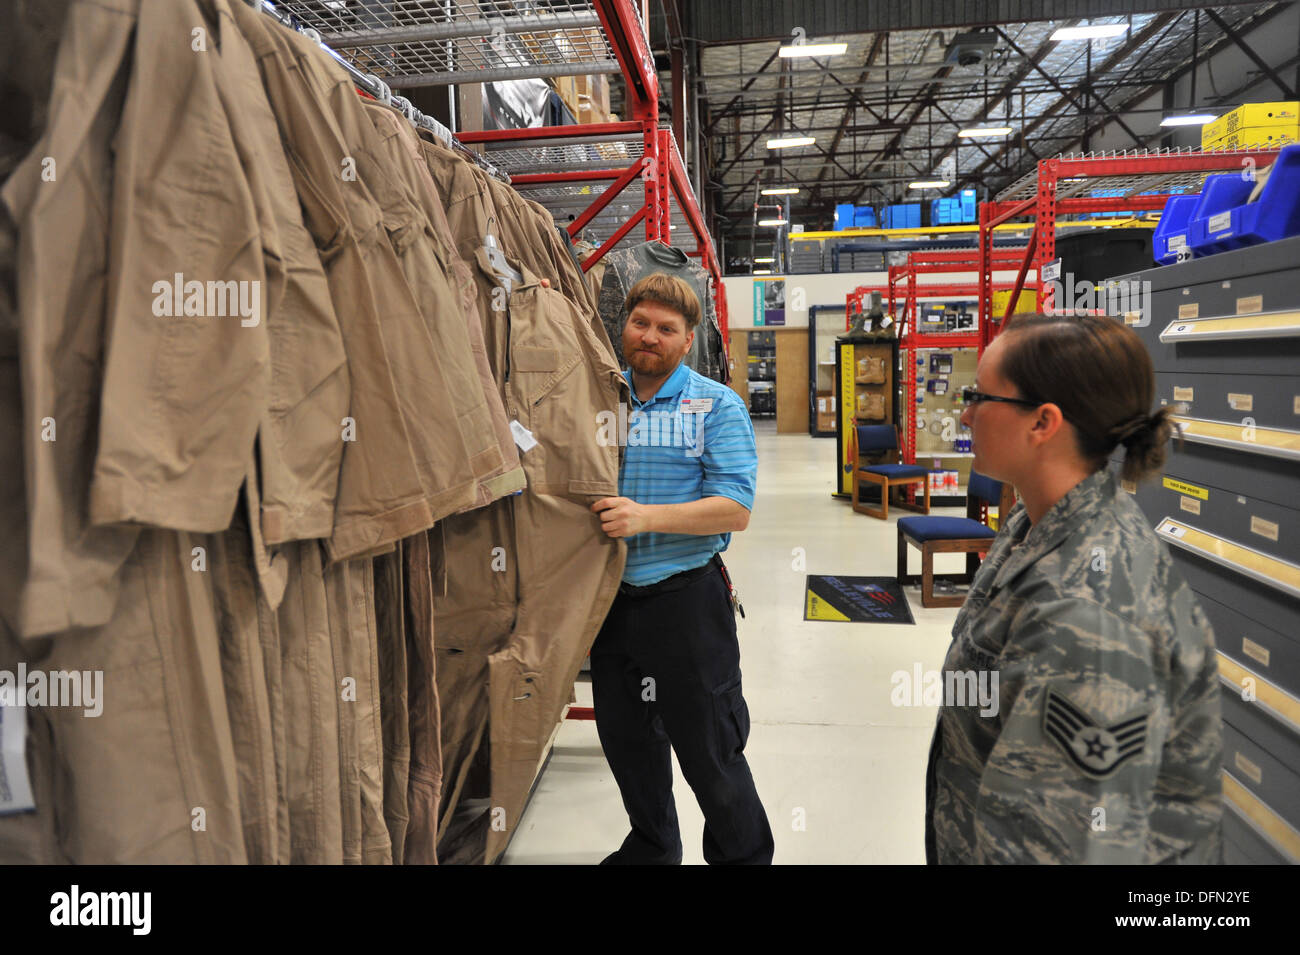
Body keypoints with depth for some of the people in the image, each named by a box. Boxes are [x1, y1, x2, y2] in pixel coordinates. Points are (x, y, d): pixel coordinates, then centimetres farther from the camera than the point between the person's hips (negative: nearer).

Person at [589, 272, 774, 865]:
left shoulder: (717, 406, -5)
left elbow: (735, 509, -13)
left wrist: (648, 516, -25)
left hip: (686, 598, -4)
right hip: (611, 596, 5)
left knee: (709, 749, 6)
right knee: (626, 739, 19)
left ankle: (744, 854, 30)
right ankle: (651, 847, 43)